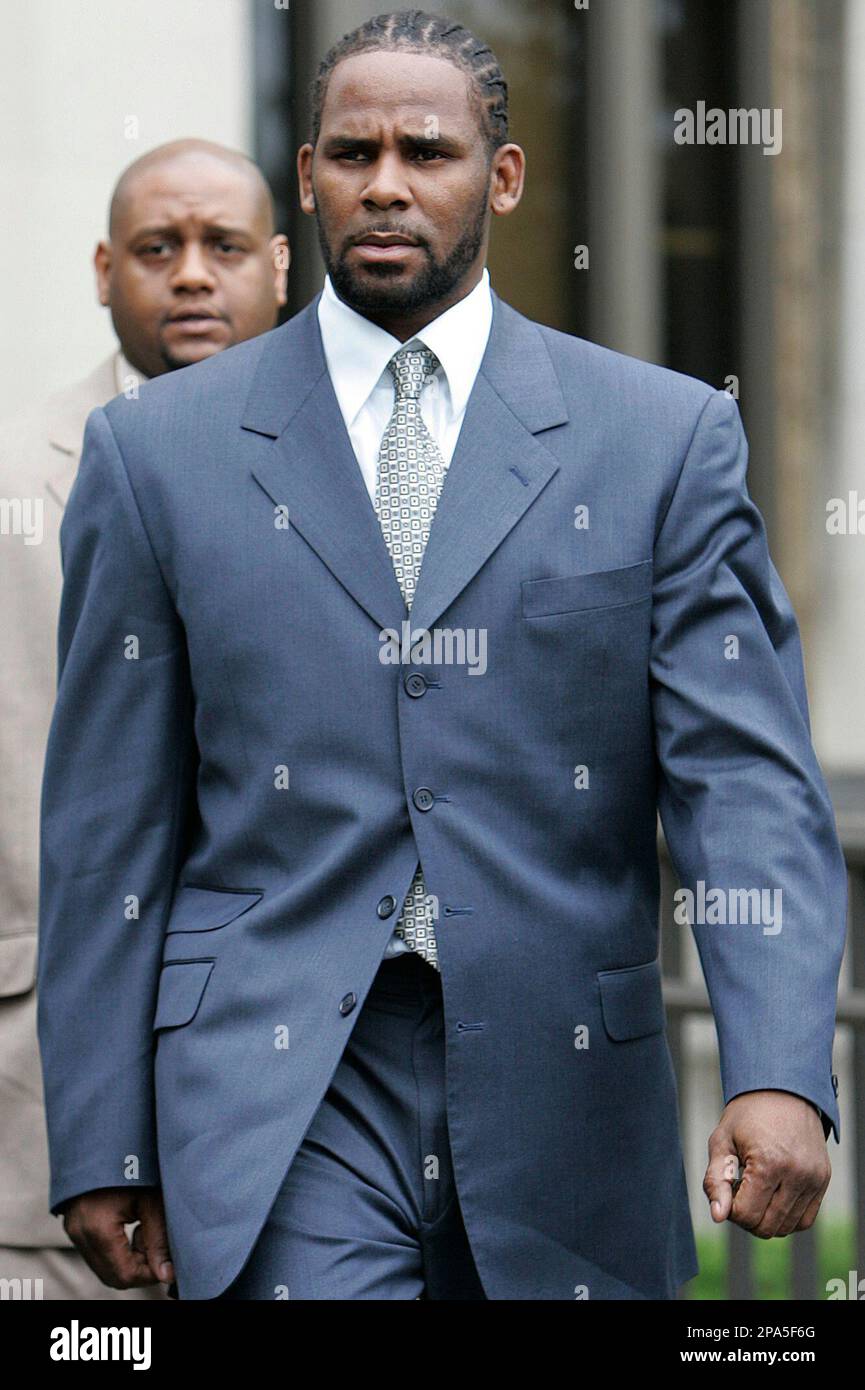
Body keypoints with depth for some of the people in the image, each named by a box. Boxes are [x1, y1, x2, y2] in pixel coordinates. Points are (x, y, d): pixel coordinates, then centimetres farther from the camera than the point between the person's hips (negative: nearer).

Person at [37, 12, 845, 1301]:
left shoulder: (666, 436, 5)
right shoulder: (159, 448, 6)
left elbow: (747, 779, -2)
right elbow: (110, 821, 7)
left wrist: (779, 1074, -17)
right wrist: (102, 1141, 3)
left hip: (562, 1098, 1)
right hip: (279, 1103, -1)